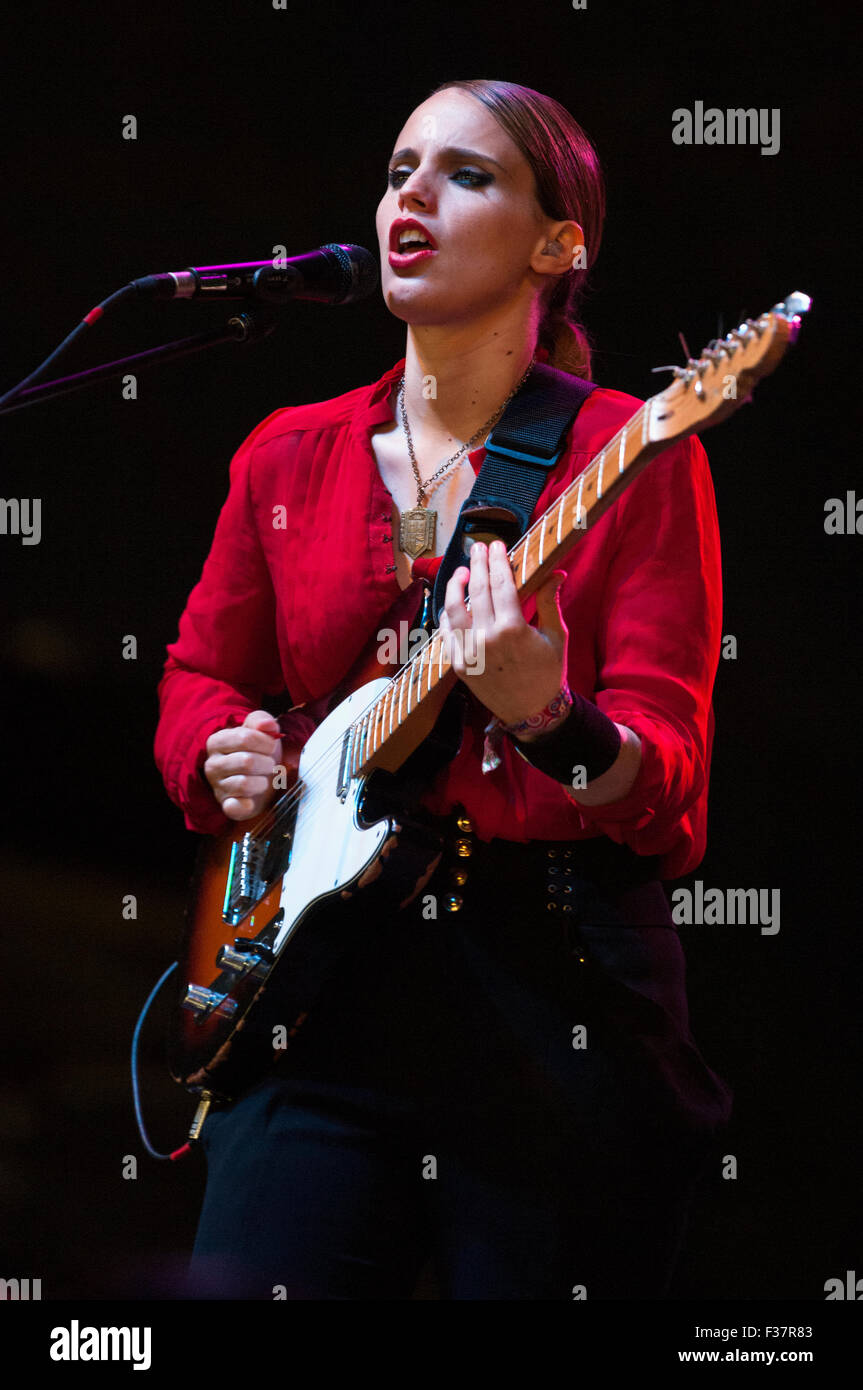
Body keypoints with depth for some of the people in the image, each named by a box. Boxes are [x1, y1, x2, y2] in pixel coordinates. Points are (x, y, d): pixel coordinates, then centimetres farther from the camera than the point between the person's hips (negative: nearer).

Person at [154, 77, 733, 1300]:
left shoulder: (631, 459, -2)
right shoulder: (288, 460, 12)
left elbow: (669, 780, -9)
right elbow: (200, 676, 22)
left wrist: (547, 723, -30)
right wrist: (224, 754, -1)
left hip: (563, 1000, -3)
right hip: (326, 987, 3)